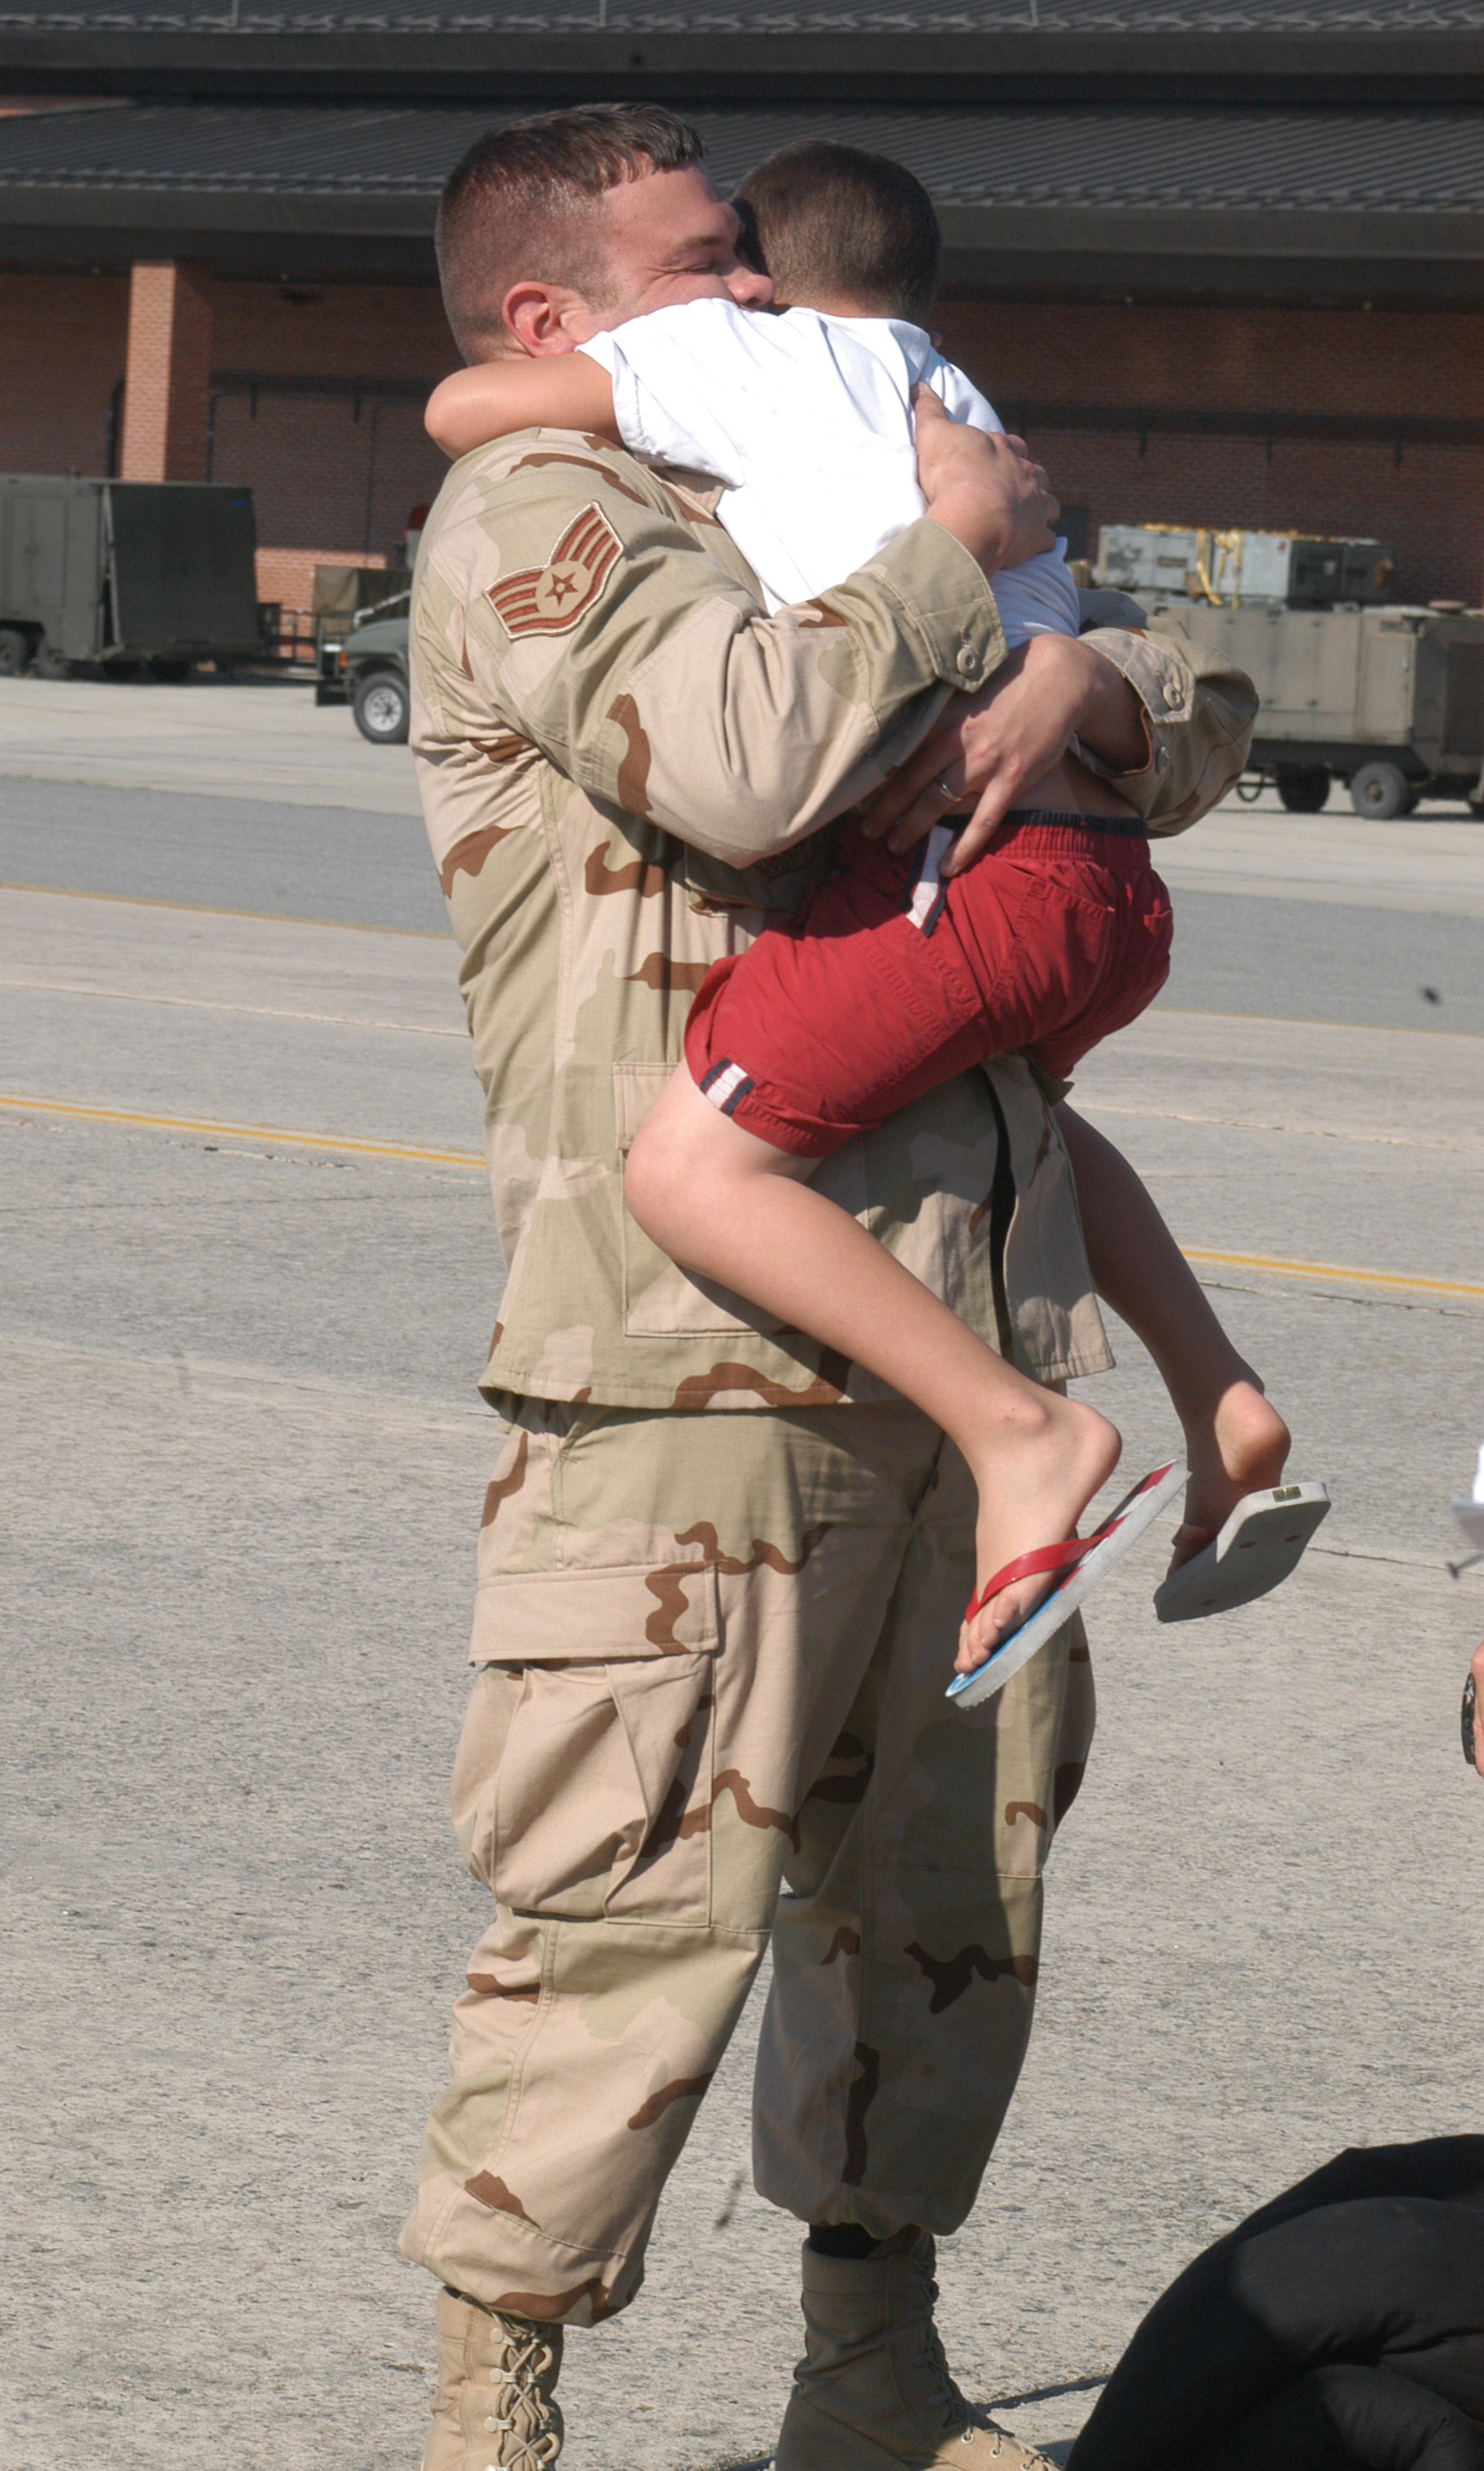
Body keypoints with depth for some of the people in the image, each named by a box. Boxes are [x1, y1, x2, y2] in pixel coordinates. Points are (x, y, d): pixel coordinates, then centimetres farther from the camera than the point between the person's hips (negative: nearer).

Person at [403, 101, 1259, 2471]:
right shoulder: (529, 521, -1)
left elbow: (1204, 712, 24)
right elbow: (745, 754, -21)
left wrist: (1083, 686, 1)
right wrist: (960, 557, -6)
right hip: (695, 1341, -8)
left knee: (952, 1887, 14)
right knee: (639, 1903, -10)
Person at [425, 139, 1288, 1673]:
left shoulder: (755, 352, 7)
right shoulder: (954, 410, 30)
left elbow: (463, 409, 5)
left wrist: (547, 439, 26)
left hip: (976, 865, -9)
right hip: (1122, 897, 9)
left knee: (691, 1169, -11)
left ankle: (1016, 1426, -20)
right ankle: (1216, 1399, 26)